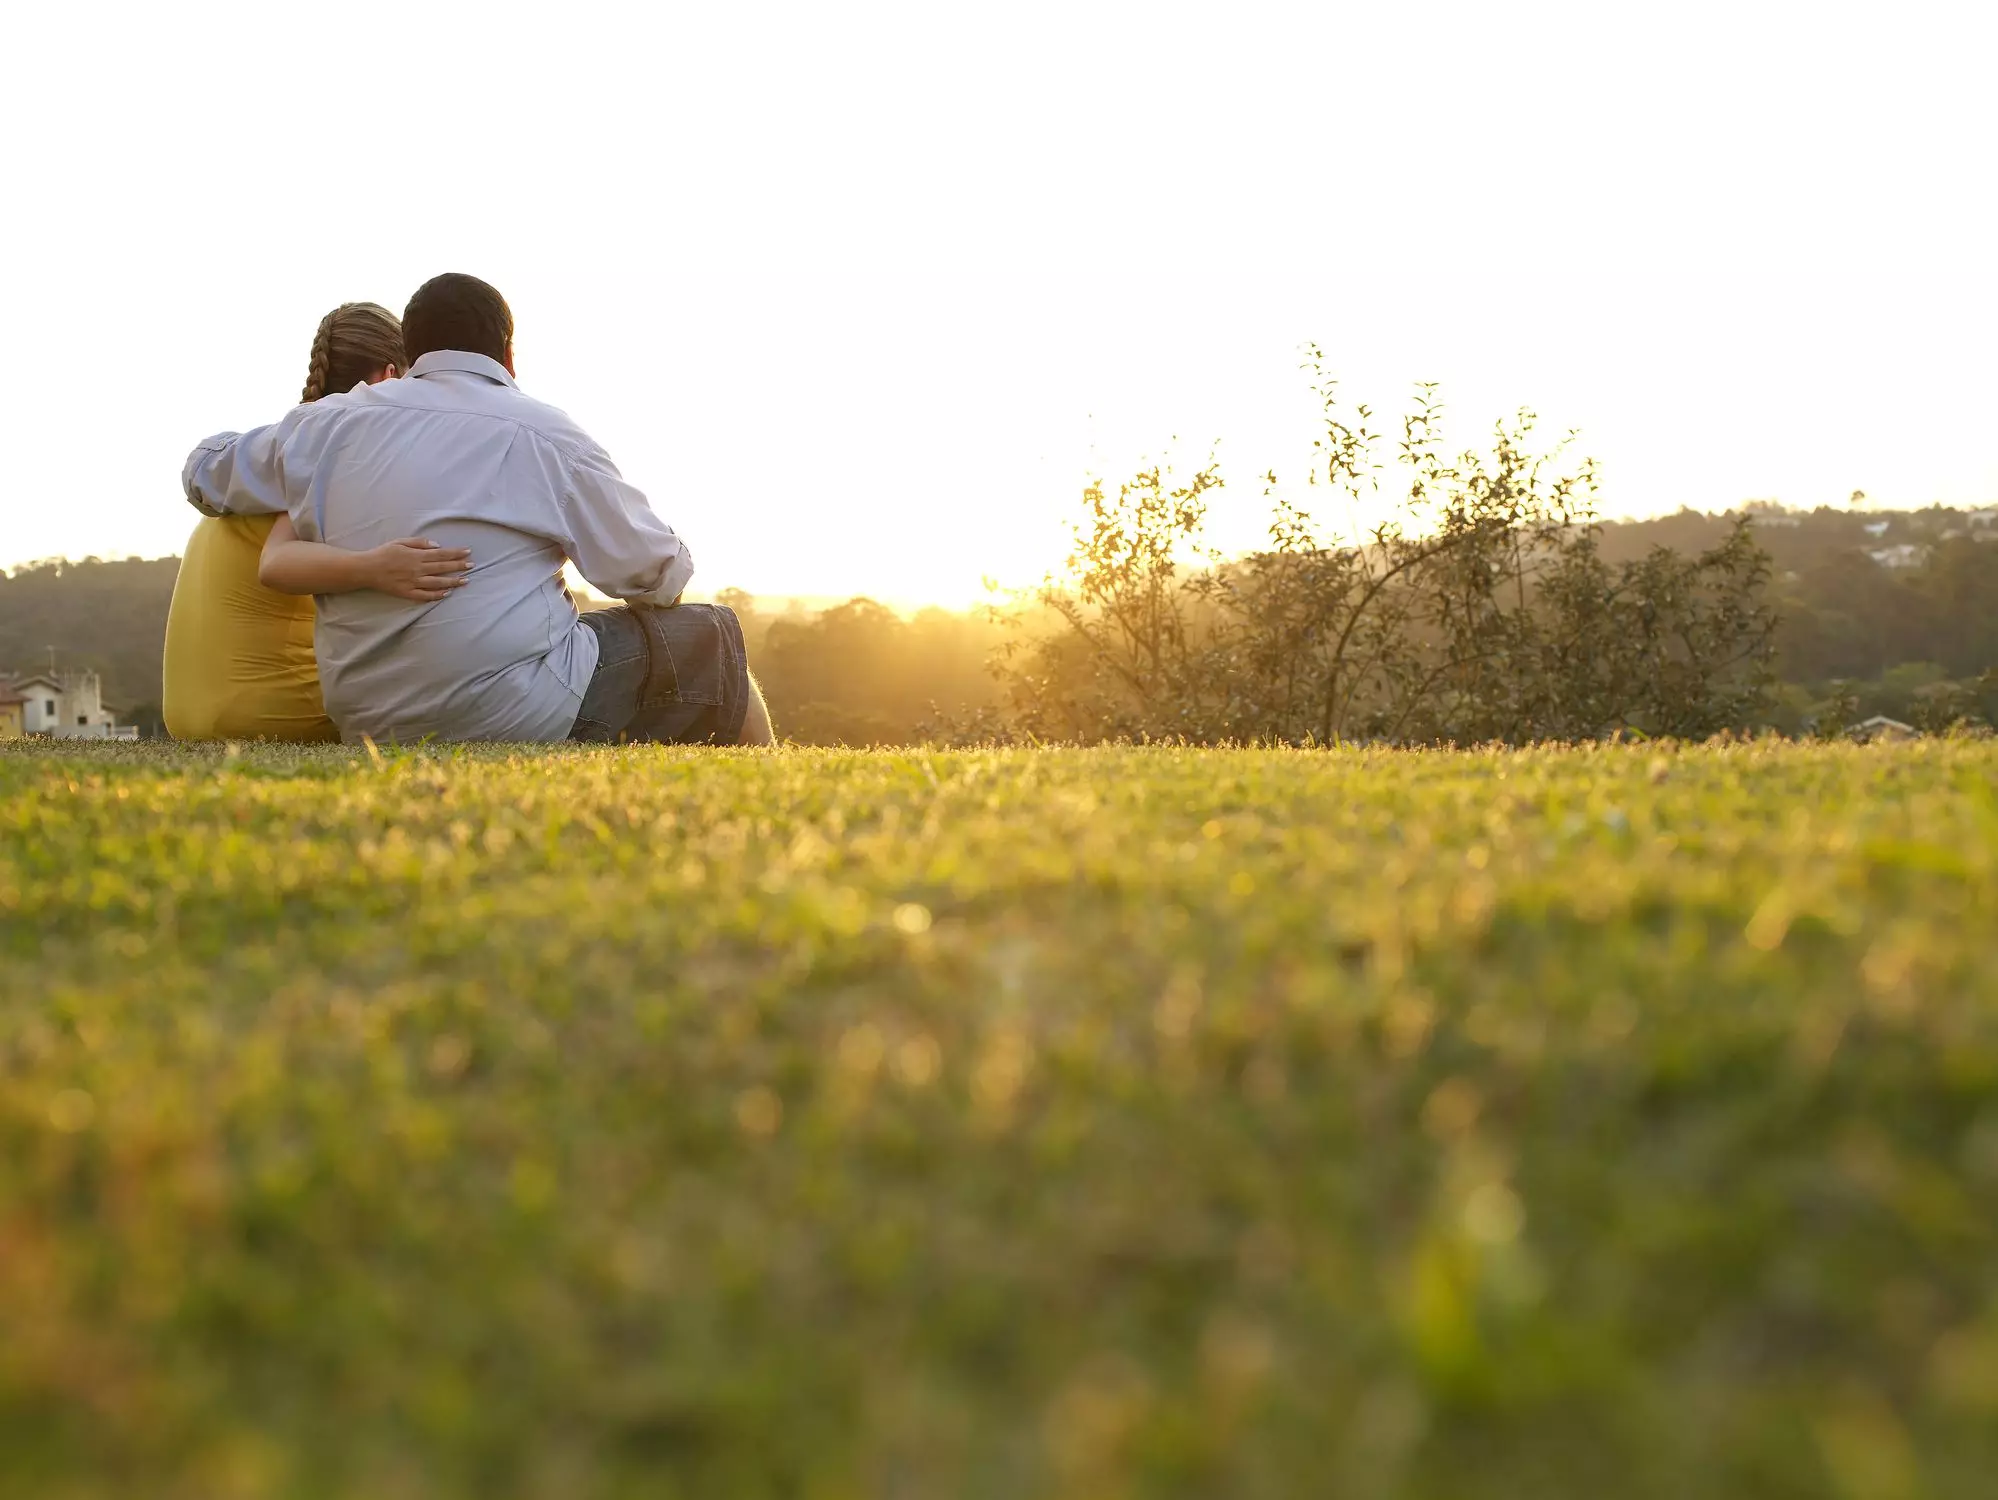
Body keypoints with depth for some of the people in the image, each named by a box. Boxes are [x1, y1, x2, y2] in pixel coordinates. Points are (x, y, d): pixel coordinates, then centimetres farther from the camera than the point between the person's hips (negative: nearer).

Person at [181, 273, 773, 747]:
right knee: (711, 642, 10)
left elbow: (204, 472, 27)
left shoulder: (328, 424, 8)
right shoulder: (541, 434, -6)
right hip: (517, 715, -7)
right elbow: (657, 574, 2)